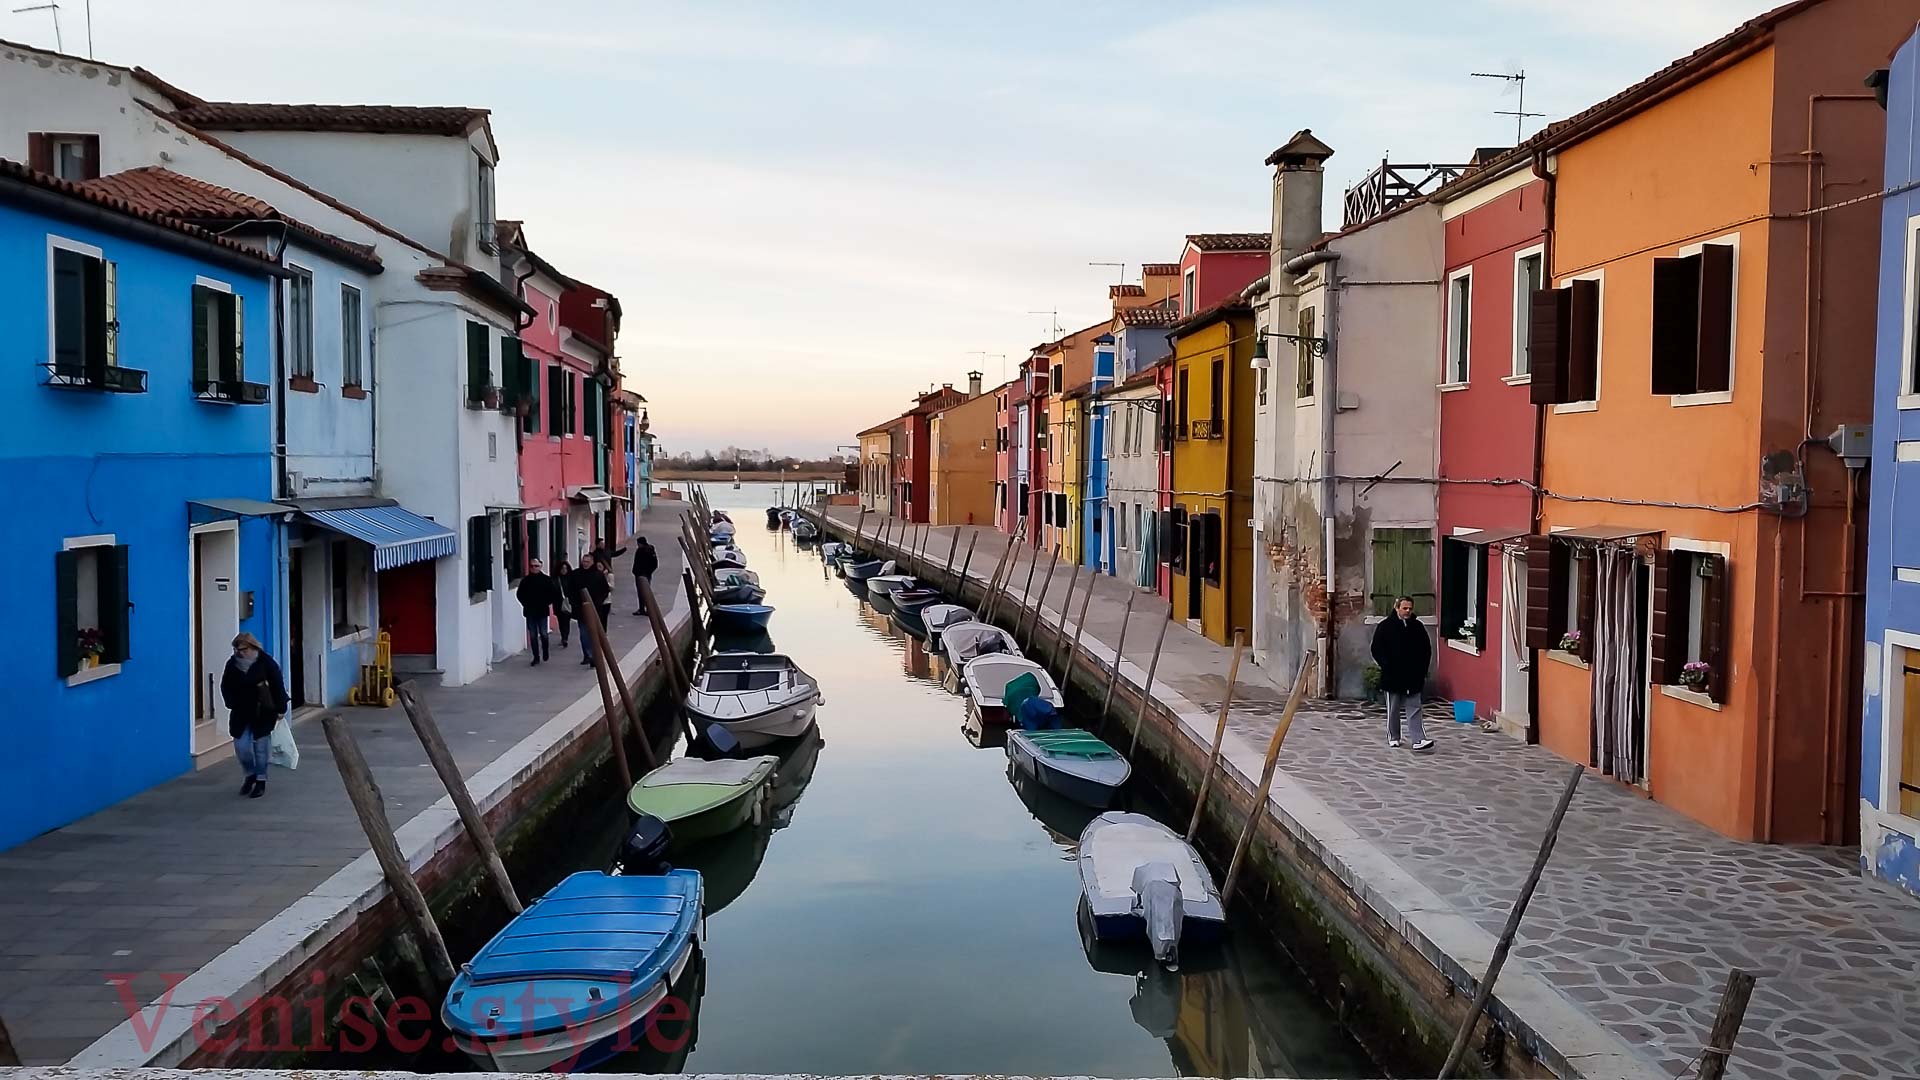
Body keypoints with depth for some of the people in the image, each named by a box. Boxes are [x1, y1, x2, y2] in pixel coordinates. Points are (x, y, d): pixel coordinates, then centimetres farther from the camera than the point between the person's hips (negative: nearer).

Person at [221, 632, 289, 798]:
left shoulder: (266, 663, -11)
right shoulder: (232, 665, -2)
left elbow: (278, 687, -7)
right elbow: (225, 687, 11)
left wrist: (280, 710, -9)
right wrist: (233, 704, 1)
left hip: (263, 714, -3)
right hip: (241, 714, 3)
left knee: (260, 747, 1)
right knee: (241, 746, -1)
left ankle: (261, 781, 14)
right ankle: (250, 775, 25)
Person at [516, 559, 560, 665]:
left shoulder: (546, 579, 0)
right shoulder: (525, 580, 5)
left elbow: (554, 592, 3)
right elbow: (519, 594, 13)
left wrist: (547, 603, -3)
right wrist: (525, 603, 4)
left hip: (542, 611, -2)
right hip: (530, 611, 2)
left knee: (543, 633, -3)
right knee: (533, 635, 3)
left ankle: (546, 652, 21)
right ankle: (536, 657, 8)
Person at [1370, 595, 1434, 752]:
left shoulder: (1418, 626, 5)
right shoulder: (1385, 627, -3)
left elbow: (1426, 650, 11)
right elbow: (1377, 650, -3)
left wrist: (1422, 670, 3)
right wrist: (1387, 666, -13)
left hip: (1413, 677, 2)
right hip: (1392, 677, -2)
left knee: (1414, 709, -2)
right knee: (1393, 710, 10)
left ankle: (1418, 739, -8)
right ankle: (1393, 737, 22)